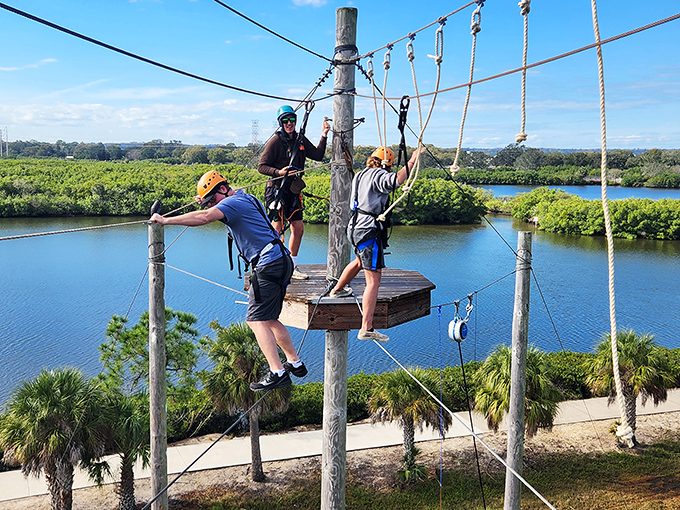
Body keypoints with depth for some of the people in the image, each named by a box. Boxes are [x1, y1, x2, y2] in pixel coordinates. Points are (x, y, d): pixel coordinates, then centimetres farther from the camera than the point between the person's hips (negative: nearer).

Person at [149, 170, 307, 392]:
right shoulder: (246, 199, 22)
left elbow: (203, 219, -22)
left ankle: (278, 373, -15)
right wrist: (207, 204, 19)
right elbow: (213, 214, 39)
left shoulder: (233, 202, -8)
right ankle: (295, 363, 23)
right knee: (268, 319, 17)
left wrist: (165, 220, -16)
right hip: (282, 263, 10)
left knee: (256, 319, -10)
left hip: (268, 264, -10)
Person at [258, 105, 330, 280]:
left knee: (298, 228, 9)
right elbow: (261, 166, -9)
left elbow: (317, 156, 11)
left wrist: (323, 136, 2)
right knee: (277, 229, -9)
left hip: (292, 190, 7)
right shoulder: (276, 141, -10)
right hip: (277, 190, -7)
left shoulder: (301, 139, 10)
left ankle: (292, 267, 20)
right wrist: (278, 172, -24)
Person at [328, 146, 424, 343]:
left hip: (355, 228, 10)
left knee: (360, 261, 38)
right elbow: (396, 180, -33)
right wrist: (412, 161, -28)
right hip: (369, 232, -10)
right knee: (373, 280, -10)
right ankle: (366, 329, -14)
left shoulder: (360, 175, 15)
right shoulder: (379, 175, -12)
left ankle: (336, 290, 58)